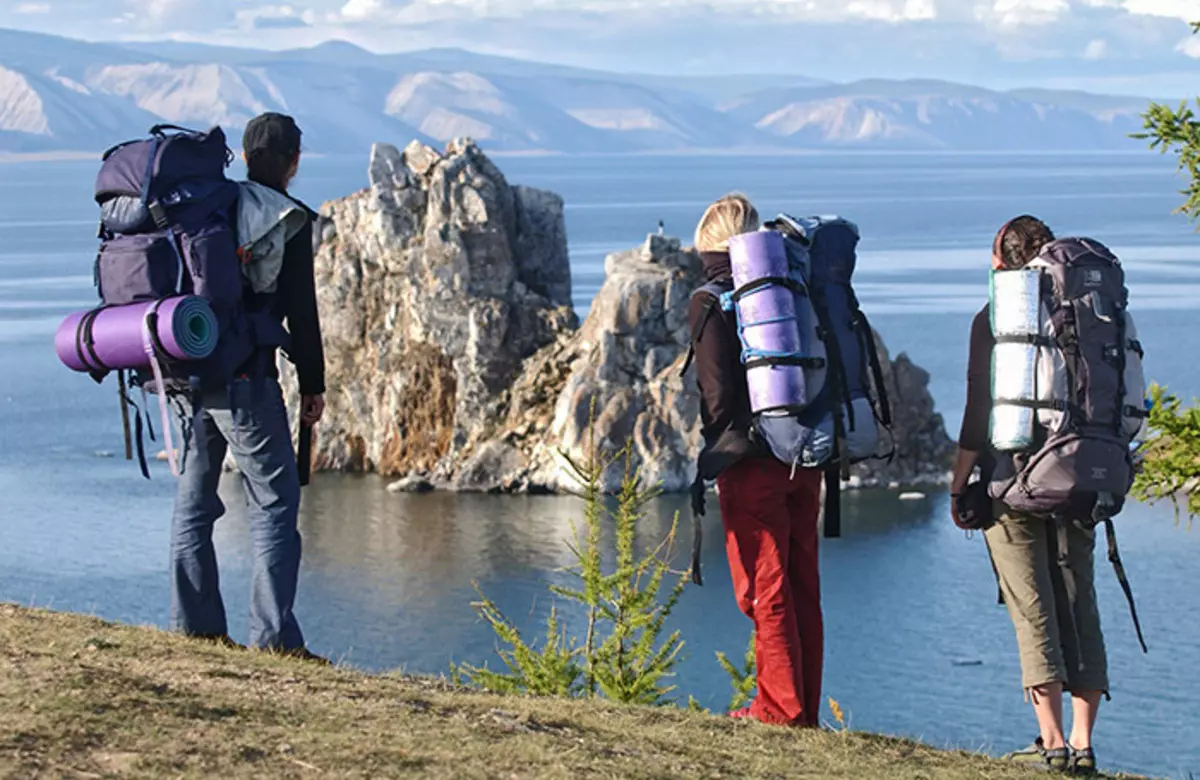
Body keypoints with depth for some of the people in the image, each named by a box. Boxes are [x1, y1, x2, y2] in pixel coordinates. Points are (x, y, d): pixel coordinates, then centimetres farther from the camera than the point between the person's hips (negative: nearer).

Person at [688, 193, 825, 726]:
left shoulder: (709, 303, -7)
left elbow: (719, 393, -12)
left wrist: (721, 448, 0)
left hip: (750, 466, -6)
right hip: (804, 460, 6)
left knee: (765, 590, 0)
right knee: (803, 587, 12)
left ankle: (781, 708, 1)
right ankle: (806, 707, 16)